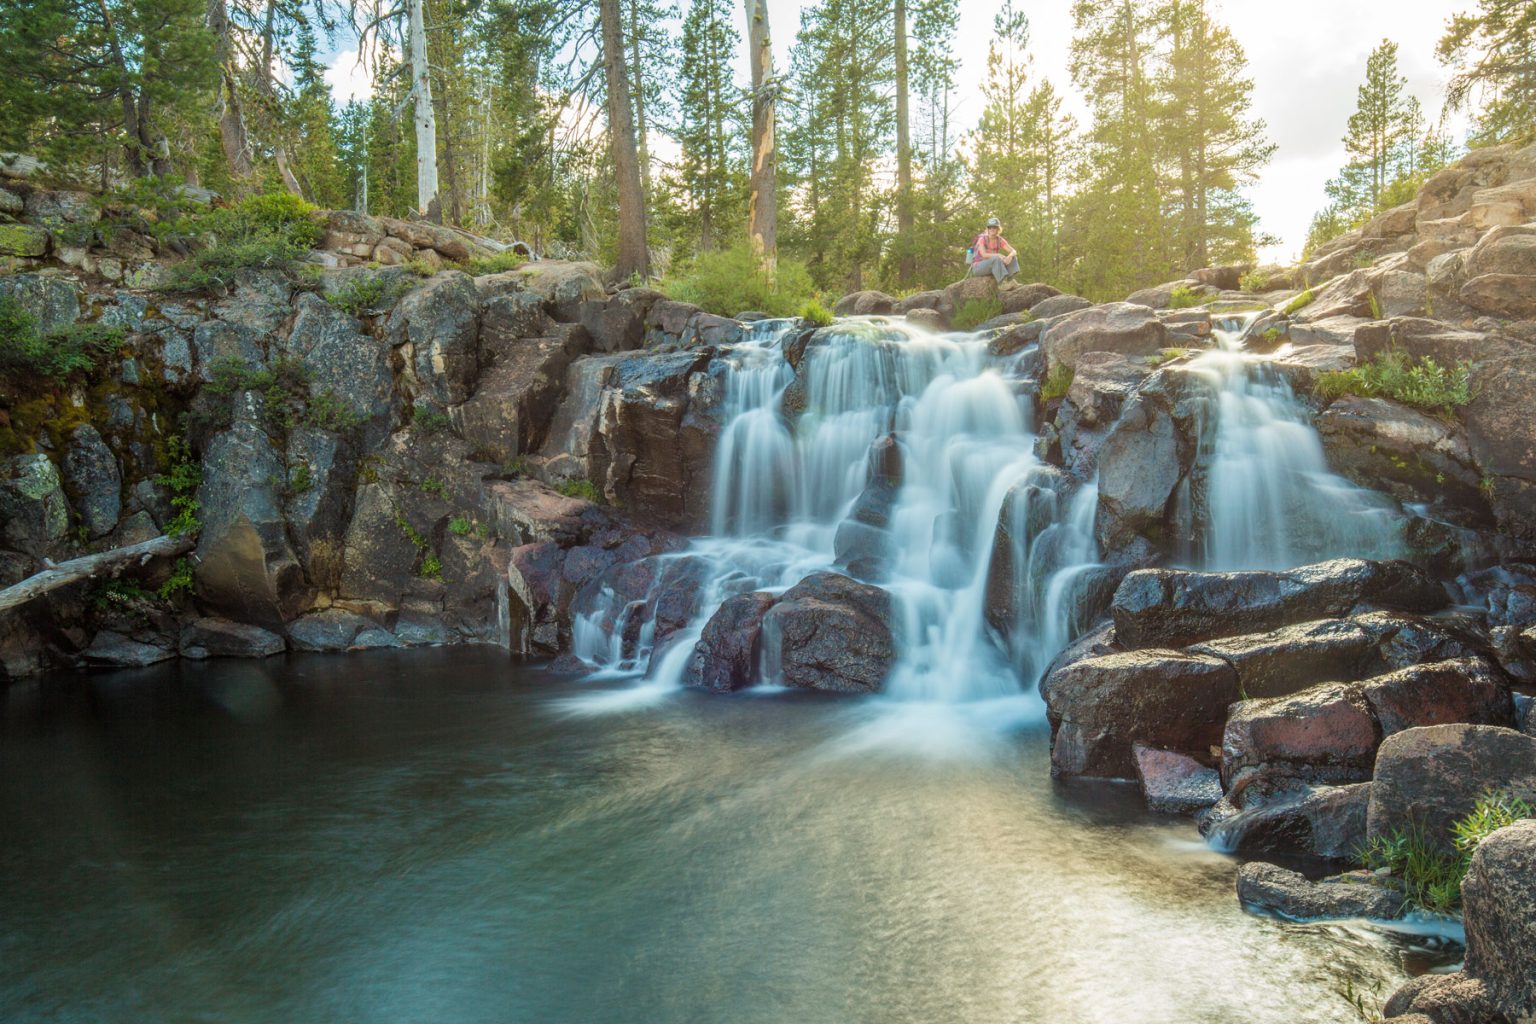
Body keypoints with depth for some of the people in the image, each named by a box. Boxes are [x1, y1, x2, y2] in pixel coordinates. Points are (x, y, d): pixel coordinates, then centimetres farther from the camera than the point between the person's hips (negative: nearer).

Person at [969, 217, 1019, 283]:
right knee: (996, 259, -34)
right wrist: (998, 255, -39)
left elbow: (1013, 251, -7)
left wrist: (1010, 256, -31)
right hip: (977, 267, -6)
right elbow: (984, 255, -29)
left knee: (1013, 258, -11)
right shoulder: (982, 239, -14)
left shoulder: (1000, 240, 1)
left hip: (993, 267, 6)